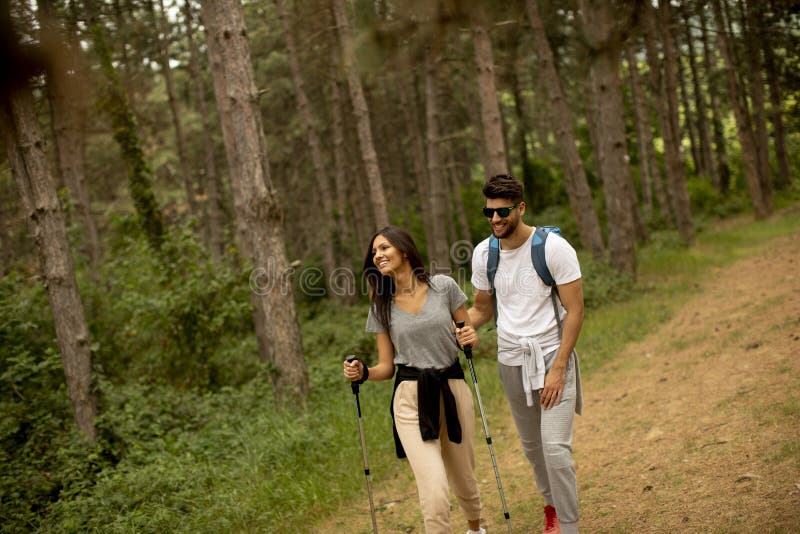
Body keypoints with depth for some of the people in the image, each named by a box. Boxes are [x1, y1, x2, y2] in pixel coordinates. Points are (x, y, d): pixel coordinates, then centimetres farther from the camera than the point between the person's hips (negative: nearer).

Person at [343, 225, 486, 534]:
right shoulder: (381, 306, 3)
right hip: (411, 399, -1)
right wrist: (363, 373, -14)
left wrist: (472, 339, -14)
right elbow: (386, 366, 6)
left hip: (453, 391, 1)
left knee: (463, 479, 17)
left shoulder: (443, 286, -1)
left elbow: (469, 334, 9)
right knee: (434, 493, -18)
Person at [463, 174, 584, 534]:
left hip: (552, 355, -4)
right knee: (531, 445, 14)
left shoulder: (553, 247, -13)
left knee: (555, 447, -13)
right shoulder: (483, 253, 0)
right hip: (510, 359, 4)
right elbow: (482, 309, 13)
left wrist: (558, 368, -16)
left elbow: (575, 310, -11)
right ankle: (552, 505, 37)